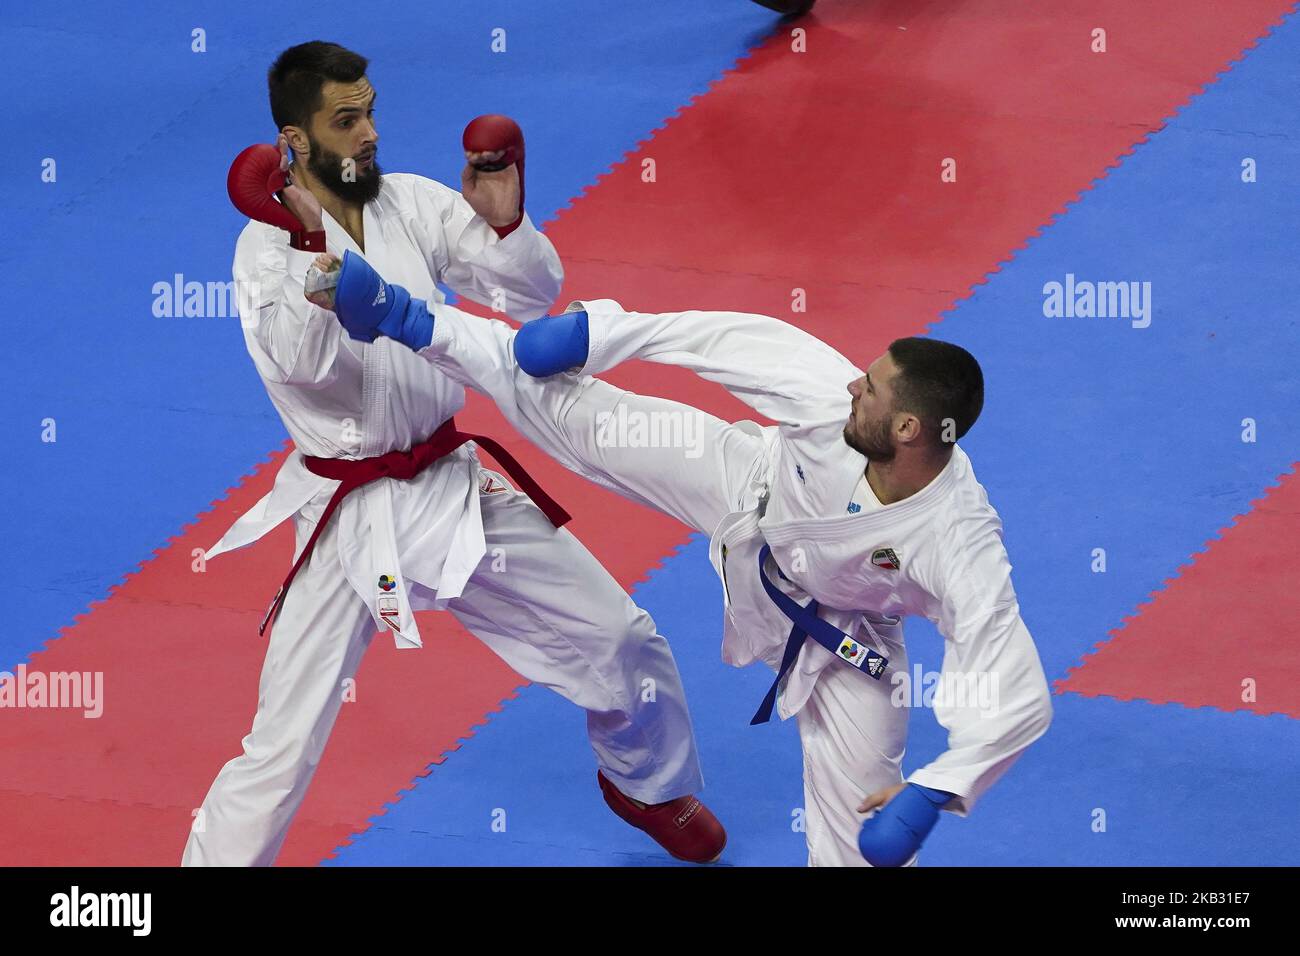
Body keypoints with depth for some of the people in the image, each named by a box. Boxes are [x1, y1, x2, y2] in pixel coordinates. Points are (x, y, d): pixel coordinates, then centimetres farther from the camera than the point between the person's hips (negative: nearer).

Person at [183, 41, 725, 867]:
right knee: (280, 753, -9)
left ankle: (651, 786, 42)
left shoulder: (415, 204, -1)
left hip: (455, 486, 5)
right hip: (351, 516, -5)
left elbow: (534, 294, -2)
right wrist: (309, 242, -40)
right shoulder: (269, 247, -13)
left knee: (621, 641, 13)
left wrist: (504, 223, -22)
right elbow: (306, 362, -29)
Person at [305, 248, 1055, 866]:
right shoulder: (842, 402, -34)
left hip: (836, 637, -2)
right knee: (568, 408, 1)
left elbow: (1017, 697, -42)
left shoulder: (957, 544, -43)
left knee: (863, 833, 2)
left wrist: (931, 795, -48)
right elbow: (739, 341, -19)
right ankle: (405, 319, 15)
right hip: (751, 487, 3)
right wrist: (599, 332, -16)